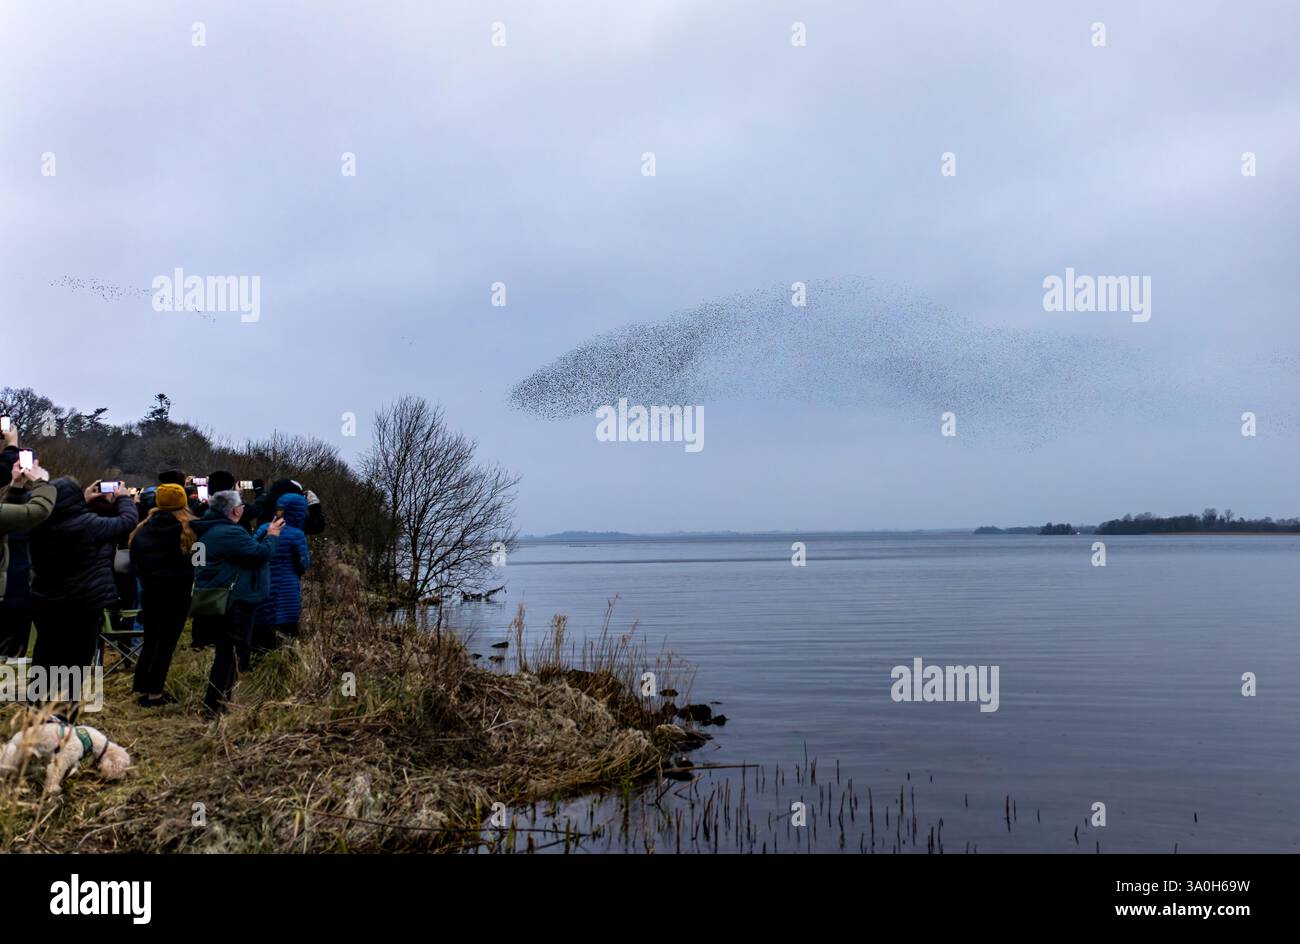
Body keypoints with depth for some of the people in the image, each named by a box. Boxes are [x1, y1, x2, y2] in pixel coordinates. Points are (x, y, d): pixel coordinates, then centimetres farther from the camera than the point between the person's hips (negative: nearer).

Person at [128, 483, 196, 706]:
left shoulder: (143, 528, 4)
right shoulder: (188, 527, -11)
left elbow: (134, 560, 12)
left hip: (150, 590, 5)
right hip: (176, 591, -5)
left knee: (150, 641, 16)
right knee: (166, 643, 1)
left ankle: (142, 688, 19)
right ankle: (154, 692, 1)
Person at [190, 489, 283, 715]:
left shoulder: (211, 529, 13)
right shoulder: (229, 533, -21)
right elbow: (261, 553, -21)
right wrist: (272, 536, -5)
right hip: (233, 603, -11)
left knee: (226, 654, 19)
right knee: (231, 655, -4)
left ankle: (216, 703, 26)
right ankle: (215, 706, -1)